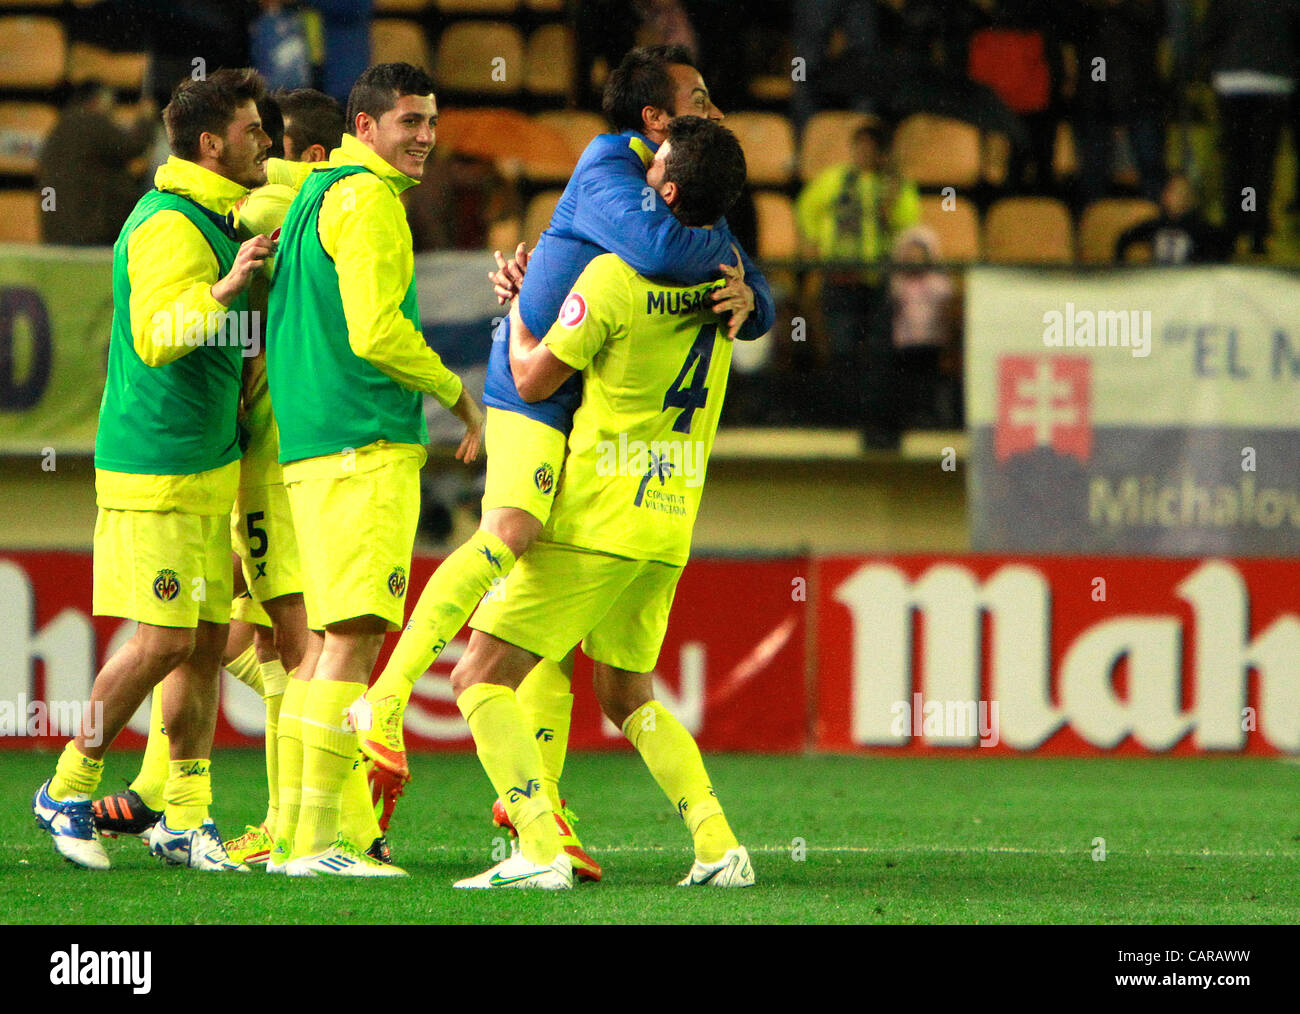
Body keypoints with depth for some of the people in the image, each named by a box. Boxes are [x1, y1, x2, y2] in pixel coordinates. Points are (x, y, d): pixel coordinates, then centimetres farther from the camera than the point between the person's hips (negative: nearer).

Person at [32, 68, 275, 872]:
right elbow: (155, 337, -27)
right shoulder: (168, 226, -15)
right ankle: (68, 792, 5)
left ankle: (186, 819, 9)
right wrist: (227, 286, -34)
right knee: (164, 641, -9)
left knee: (208, 641, 6)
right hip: (156, 469, -10)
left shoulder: (213, 222, 16)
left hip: (208, 465, 10)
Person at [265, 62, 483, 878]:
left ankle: (293, 833, 13)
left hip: (313, 444, 10)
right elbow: (377, 333, -19)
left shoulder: (316, 194, 21)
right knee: (355, 633, -13)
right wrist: (457, 393, -6)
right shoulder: (368, 199, -10)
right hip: (364, 444, -10)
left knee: (328, 636, 12)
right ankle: (316, 838, -17)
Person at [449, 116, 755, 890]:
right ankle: (721, 847, 8)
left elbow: (534, 381, -7)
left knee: (482, 679, -3)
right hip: (669, 530, 7)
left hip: (596, 523, -7)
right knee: (627, 695, 23)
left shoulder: (618, 276, -15)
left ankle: (541, 852, -16)